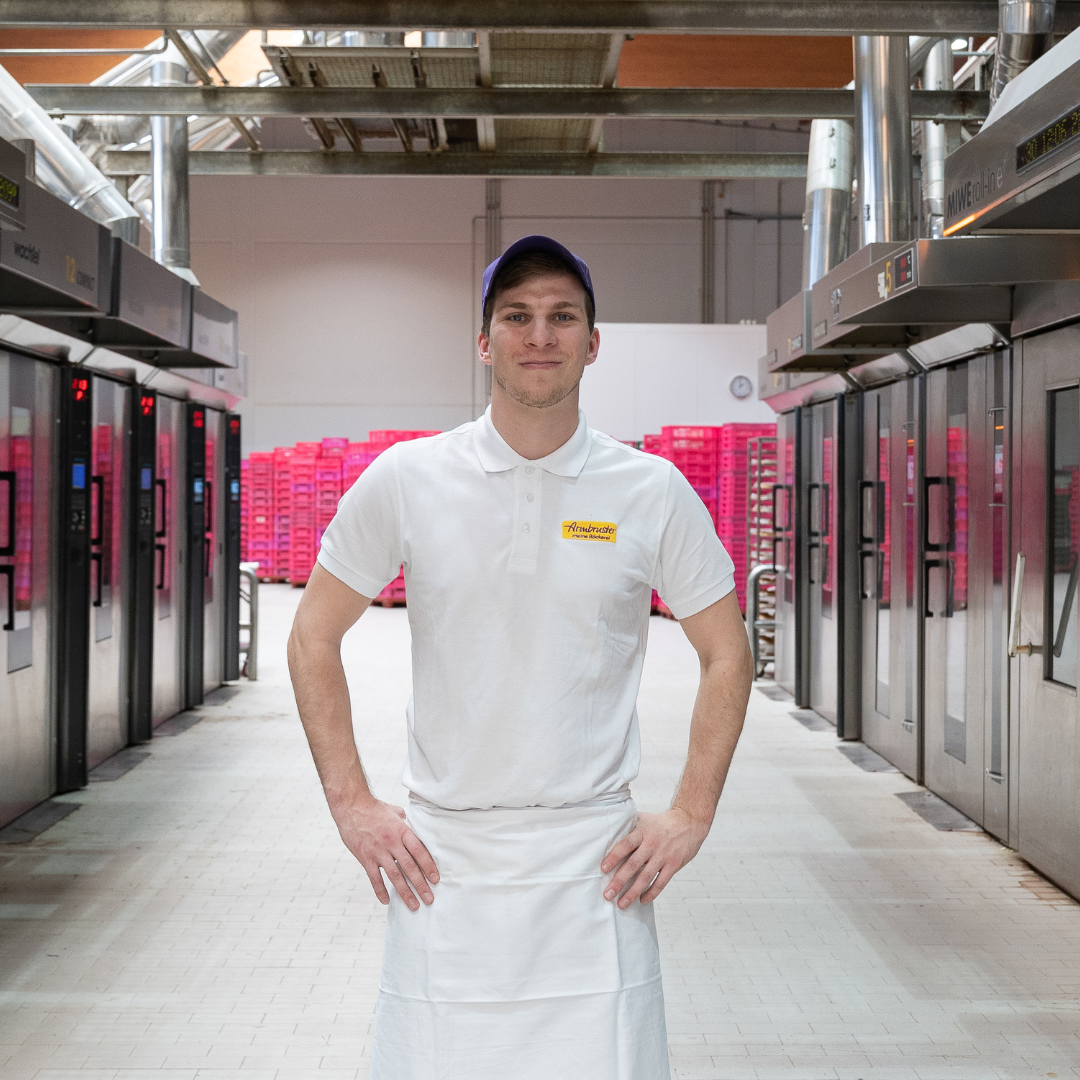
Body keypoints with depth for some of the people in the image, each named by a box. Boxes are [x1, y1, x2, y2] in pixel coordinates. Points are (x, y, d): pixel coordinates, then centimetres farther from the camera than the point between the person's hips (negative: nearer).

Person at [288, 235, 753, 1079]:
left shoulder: (653, 490, 0)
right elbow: (314, 638, 7)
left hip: (595, 867, 0)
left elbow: (727, 655, 9)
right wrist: (352, 804, 1)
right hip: (442, 859, 0)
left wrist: (691, 817, 2)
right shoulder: (405, 479, 0)